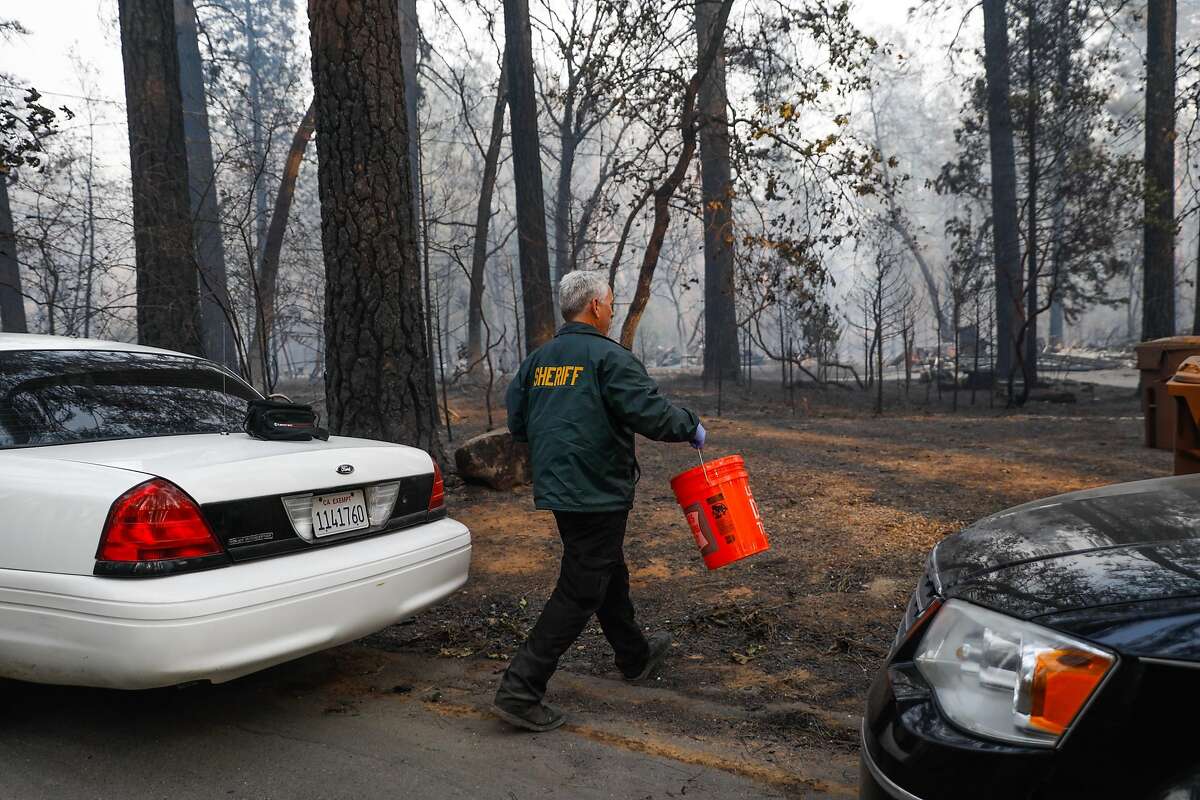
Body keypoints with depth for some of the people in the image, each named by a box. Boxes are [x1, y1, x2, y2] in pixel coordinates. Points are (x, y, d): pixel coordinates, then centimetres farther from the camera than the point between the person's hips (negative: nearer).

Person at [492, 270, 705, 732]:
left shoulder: (537, 359, 9)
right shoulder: (608, 357, -14)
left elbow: (517, 422, 13)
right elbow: (650, 413, -21)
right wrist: (691, 428, -3)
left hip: (556, 487, 9)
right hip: (597, 492, -9)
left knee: (609, 575, 24)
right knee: (580, 593, -2)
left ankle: (635, 656, 42)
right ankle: (520, 689, -2)